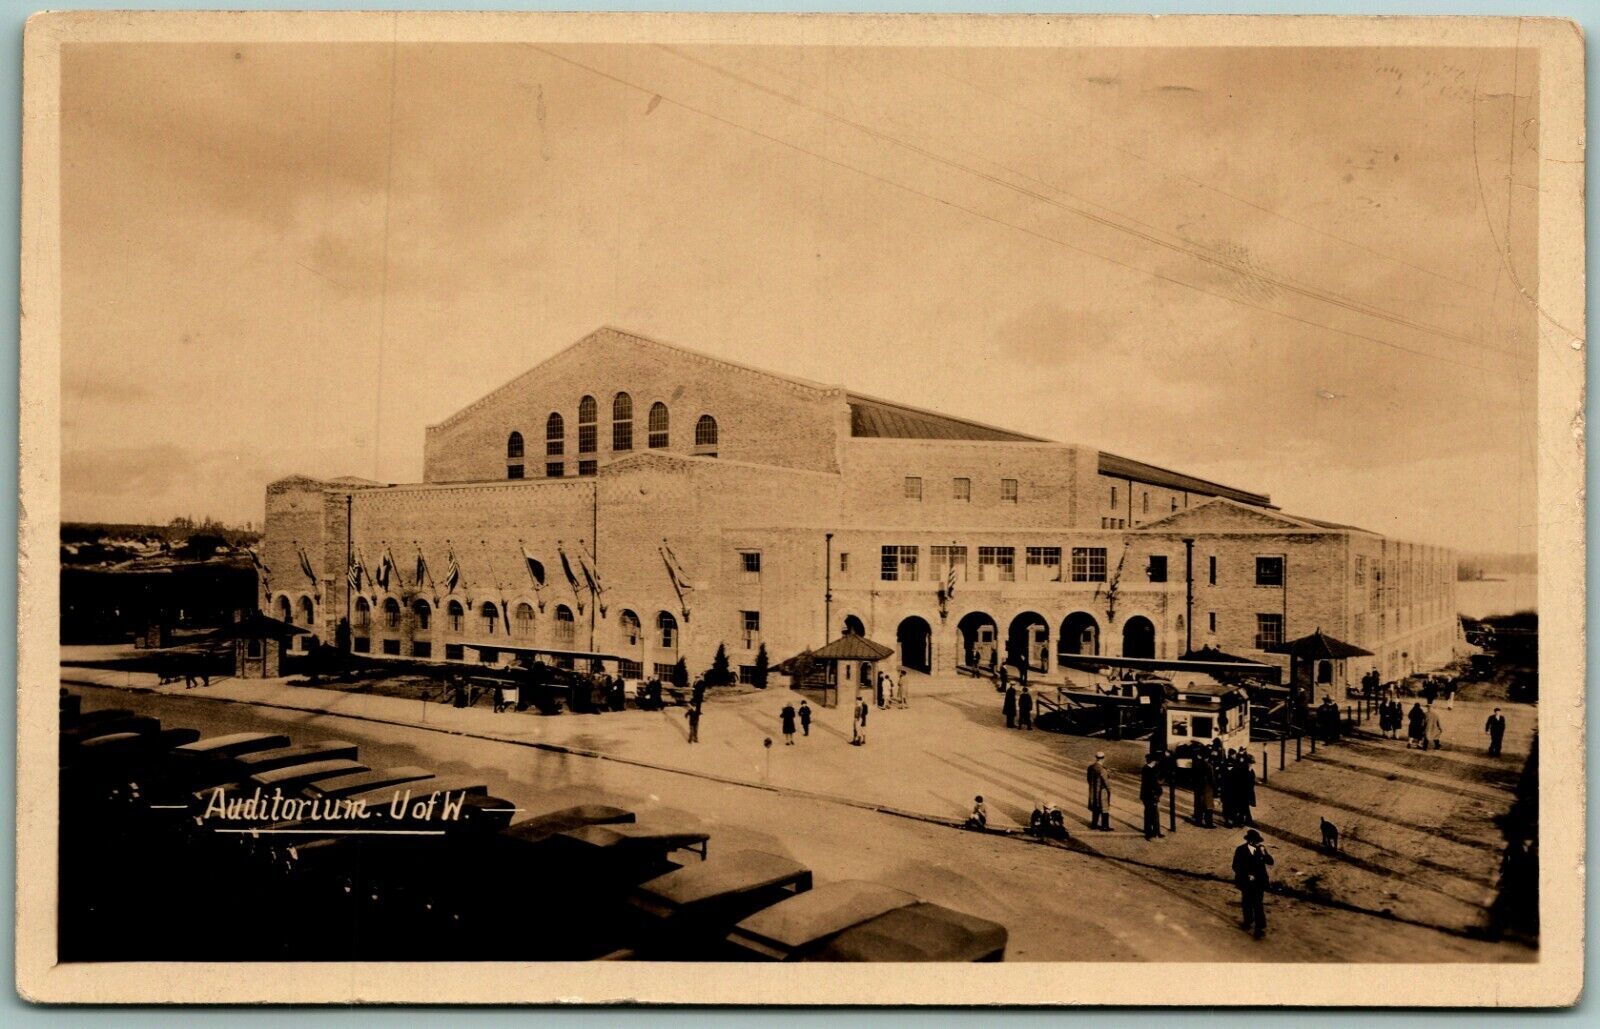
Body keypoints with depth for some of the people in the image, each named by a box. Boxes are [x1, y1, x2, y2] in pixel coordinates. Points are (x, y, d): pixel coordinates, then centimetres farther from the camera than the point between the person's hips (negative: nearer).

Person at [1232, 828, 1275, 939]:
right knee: (1247, 903, 18)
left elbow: (1270, 863, -9)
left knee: (1258, 905, -4)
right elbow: (1236, 867, -10)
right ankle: (1248, 922, 38)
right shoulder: (1240, 850, -12)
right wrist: (1246, 875, -19)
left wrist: (1264, 854, -26)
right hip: (1246, 883, 0)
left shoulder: (1261, 849, -6)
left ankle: (1260, 928, 2)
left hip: (1259, 882, 0)